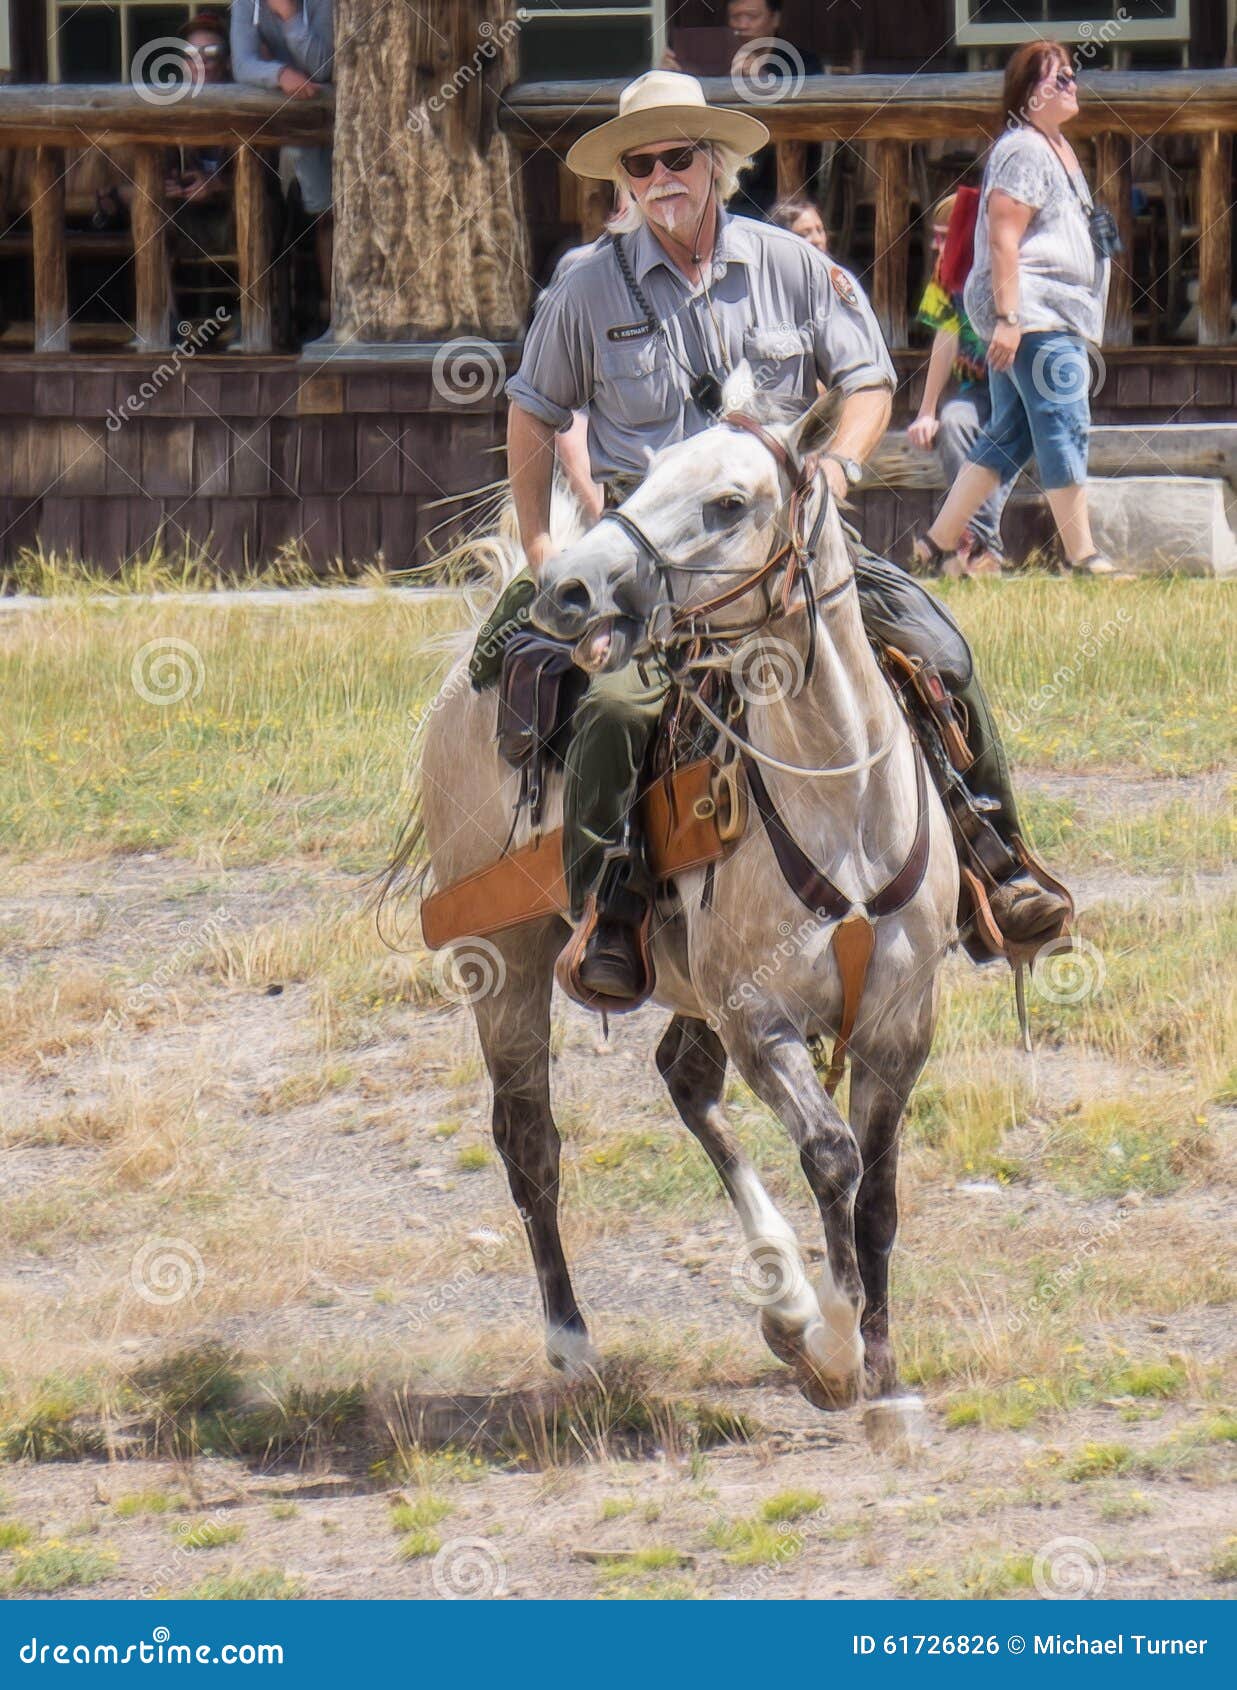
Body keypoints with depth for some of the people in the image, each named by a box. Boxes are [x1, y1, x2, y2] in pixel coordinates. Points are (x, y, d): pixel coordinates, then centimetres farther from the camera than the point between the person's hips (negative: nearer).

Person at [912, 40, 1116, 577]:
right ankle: (1081, 555, -9)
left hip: (1057, 310, 10)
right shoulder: (1022, 152, -11)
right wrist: (1008, 318, -23)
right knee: (1064, 426, -10)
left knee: (1008, 436, 9)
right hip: (1032, 309, -10)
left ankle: (937, 542, 11)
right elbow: (1003, 240, -18)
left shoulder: (1057, 149, 20)